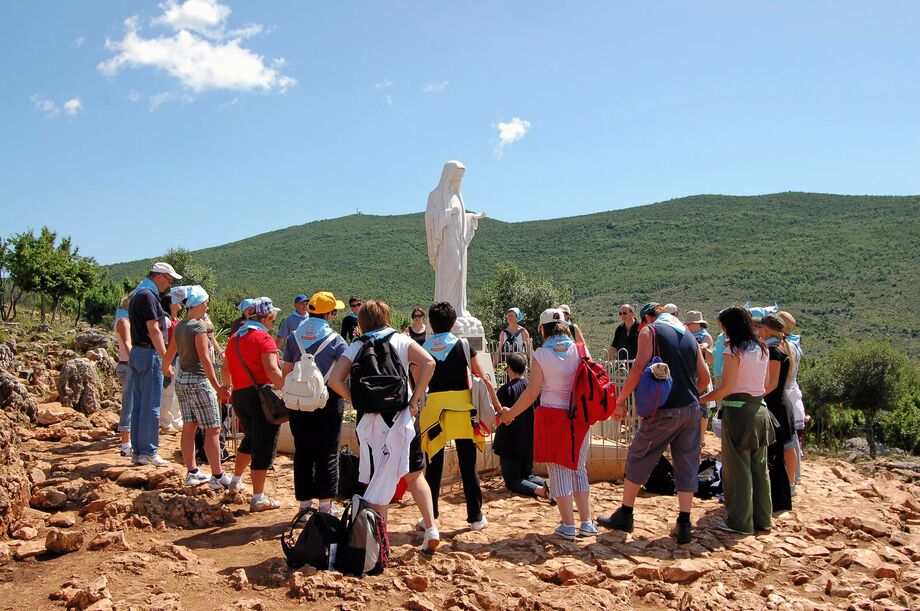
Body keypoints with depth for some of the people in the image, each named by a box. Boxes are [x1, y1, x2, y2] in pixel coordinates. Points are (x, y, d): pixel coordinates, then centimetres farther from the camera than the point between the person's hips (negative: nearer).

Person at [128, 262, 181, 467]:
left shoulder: (137, 294, 18)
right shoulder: (148, 296, -13)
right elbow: (154, 330, -19)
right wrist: (166, 359, -18)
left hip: (136, 352, 10)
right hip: (149, 354, -10)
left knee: (138, 404, 11)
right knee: (151, 405, -5)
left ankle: (138, 451, 15)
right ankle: (148, 452, -1)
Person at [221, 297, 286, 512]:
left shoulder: (235, 337, 14)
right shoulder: (264, 338, -10)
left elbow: (225, 368, 25)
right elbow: (272, 371, -22)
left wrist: (226, 386, 41)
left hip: (239, 396, 8)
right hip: (261, 395, -8)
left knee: (250, 439, 28)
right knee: (264, 446, -1)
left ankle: (236, 480, 40)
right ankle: (258, 498, 1)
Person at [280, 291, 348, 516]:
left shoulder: (294, 337, 6)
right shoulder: (334, 339, -7)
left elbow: (285, 371, 8)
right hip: (328, 400, -4)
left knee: (303, 453, 10)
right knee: (327, 454, 5)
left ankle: (305, 504, 15)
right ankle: (324, 505, 8)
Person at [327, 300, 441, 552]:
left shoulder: (356, 347, 6)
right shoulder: (400, 340, 4)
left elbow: (334, 380, -6)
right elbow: (428, 362, -12)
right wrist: (414, 399, -7)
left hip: (370, 420, 0)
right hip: (401, 417, 0)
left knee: (378, 481, 9)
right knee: (415, 474, 15)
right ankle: (431, 529, 6)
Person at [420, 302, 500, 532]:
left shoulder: (423, 348, 2)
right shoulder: (463, 345, 0)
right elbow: (482, 378, 2)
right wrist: (498, 406, 7)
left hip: (434, 409, 1)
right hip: (462, 409, -1)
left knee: (433, 465, 11)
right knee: (468, 465, 7)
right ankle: (476, 517, 13)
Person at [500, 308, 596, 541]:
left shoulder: (541, 354, -8)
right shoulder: (579, 350, 0)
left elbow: (532, 392, -7)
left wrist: (511, 413, 5)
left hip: (551, 416, -3)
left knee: (559, 470, 6)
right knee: (578, 469, 16)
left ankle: (568, 526, 7)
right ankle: (587, 522, 15)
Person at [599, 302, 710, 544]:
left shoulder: (649, 331, 0)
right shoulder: (689, 335, 17)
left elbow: (639, 368, -14)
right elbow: (704, 378, 16)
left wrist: (621, 400, -8)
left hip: (665, 409, -5)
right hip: (692, 409, 5)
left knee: (639, 458, 8)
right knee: (687, 465, 10)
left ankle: (625, 515, 16)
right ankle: (684, 525, 10)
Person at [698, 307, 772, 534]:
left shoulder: (734, 352, -13)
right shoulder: (762, 350, 9)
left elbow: (725, 389, -17)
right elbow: (765, 384, 14)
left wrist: (698, 399, -10)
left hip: (738, 412, -7)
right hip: (760, 410, 8)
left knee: (737, 468, 2)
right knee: (759, 467, 14)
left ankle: (740, 522, 9)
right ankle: (761, 519, 23)